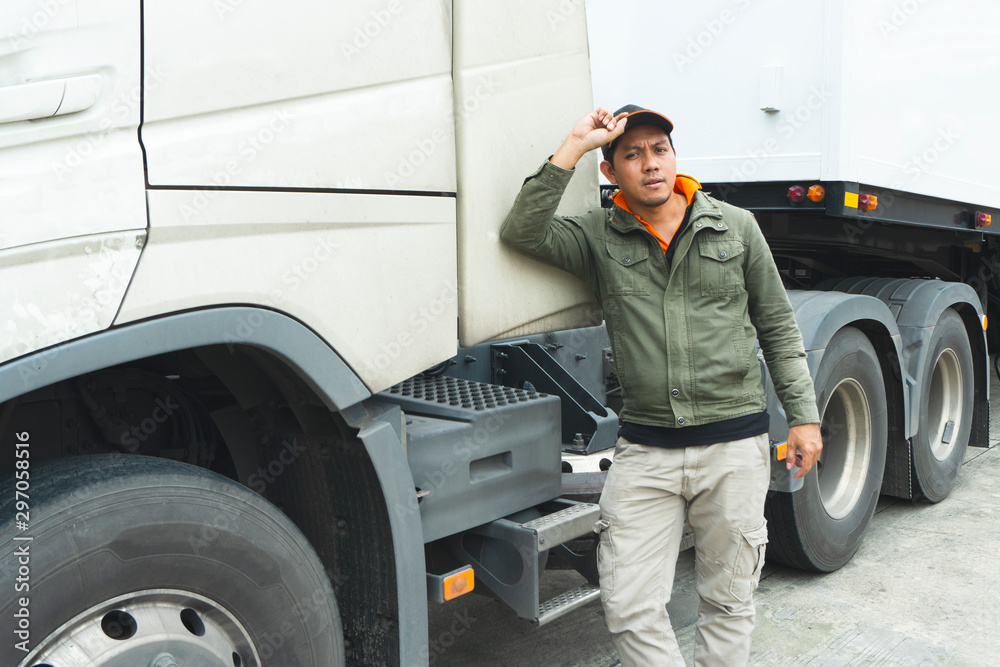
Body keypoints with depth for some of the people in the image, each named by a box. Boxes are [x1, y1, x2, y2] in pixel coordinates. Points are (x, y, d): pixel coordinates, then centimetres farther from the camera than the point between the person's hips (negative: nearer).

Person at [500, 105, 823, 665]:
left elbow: (778, 326, 10)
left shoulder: (736, 226, 6)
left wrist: (804, 415, 5)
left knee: (728, 602, 12)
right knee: (631, 609, 0)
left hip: (735, 442, 0)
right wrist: (573, 148, -12)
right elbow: (523, 232, -13)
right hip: (645, 450, 0)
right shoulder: (599, 236, 4)